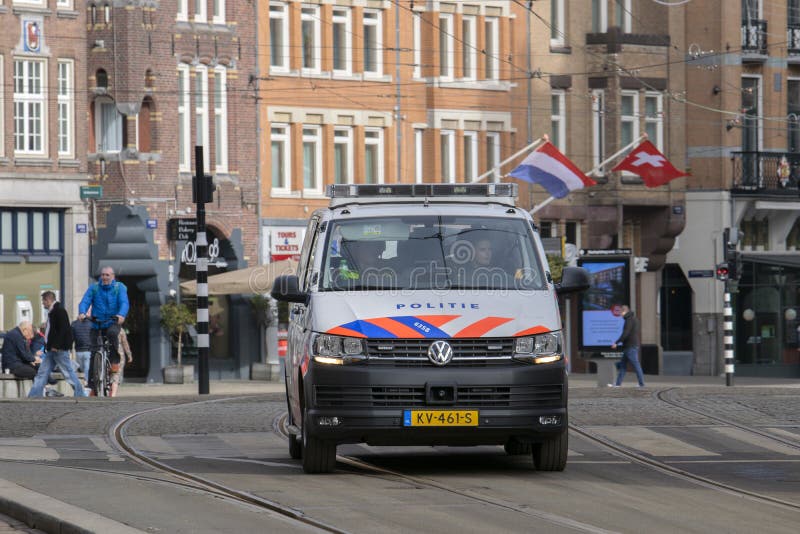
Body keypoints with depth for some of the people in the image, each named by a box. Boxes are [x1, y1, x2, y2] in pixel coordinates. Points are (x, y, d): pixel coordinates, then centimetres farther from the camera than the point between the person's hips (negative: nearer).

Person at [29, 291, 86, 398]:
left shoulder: (60, 311, -13)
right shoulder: (52, 312, 17)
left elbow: (63, 329, -21)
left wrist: (56, 346, -24)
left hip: (59, 349, -10)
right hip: (52, 349, 10)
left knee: (68, 372, -6)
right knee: (42, 373, 8)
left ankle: (81, 394, -1)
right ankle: (33, 396, 9)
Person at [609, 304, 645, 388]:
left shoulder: (629, 320, -15)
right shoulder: (634, 319, 17)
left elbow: (625, 334, -21)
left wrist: (616, 343, -16)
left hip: (631, 346, -11)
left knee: (636, 365, -7)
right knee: (622, 365, 12)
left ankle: (642, 384, -5)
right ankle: (618, 383, 13)